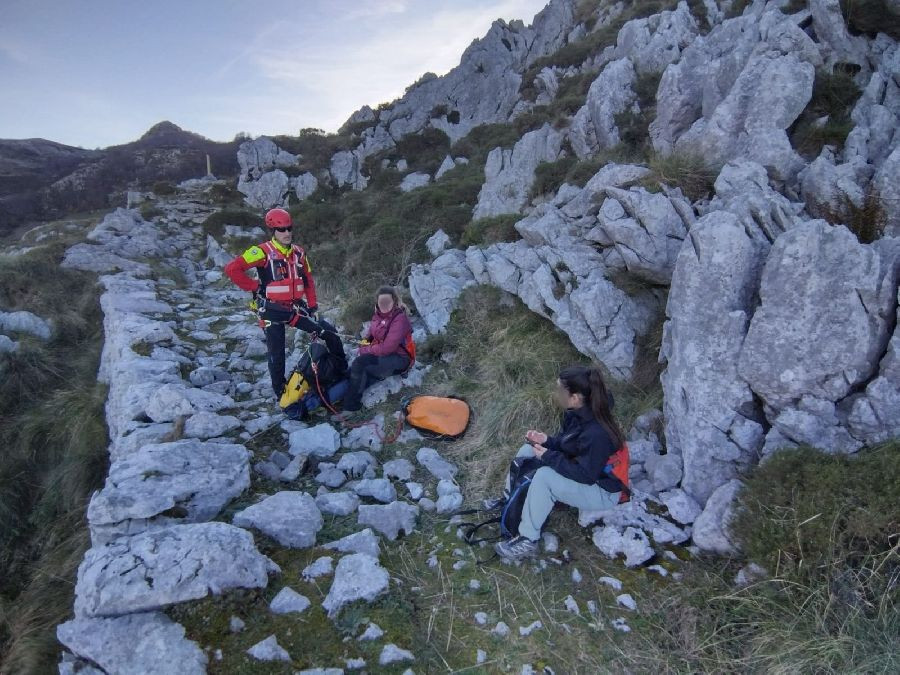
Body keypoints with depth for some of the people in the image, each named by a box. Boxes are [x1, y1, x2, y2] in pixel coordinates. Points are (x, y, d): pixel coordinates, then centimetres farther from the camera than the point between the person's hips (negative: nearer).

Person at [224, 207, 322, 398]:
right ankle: (280, 393, 20)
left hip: (295, 308, 5)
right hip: (272, 310, -5)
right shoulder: (263, 252, -11)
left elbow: (308, 280, 14)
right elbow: (232, 269, -17)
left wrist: (312, 306, 8)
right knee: (276, 354, 3)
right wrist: (255, 287, -12)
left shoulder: (299, 253, 7)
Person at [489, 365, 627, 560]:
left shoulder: (596, 433, -36)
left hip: (602, 491, -9)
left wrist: (548, 457, -26)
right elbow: (565, 444, 6)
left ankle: (528, 541, -17)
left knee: (544, 476, -32)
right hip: (582, 466, 9)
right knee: (527, 451, 5)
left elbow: (585, 475, -30)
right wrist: (546, 441, -14)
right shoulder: (578, 412, -10)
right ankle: (509, 499, 24)